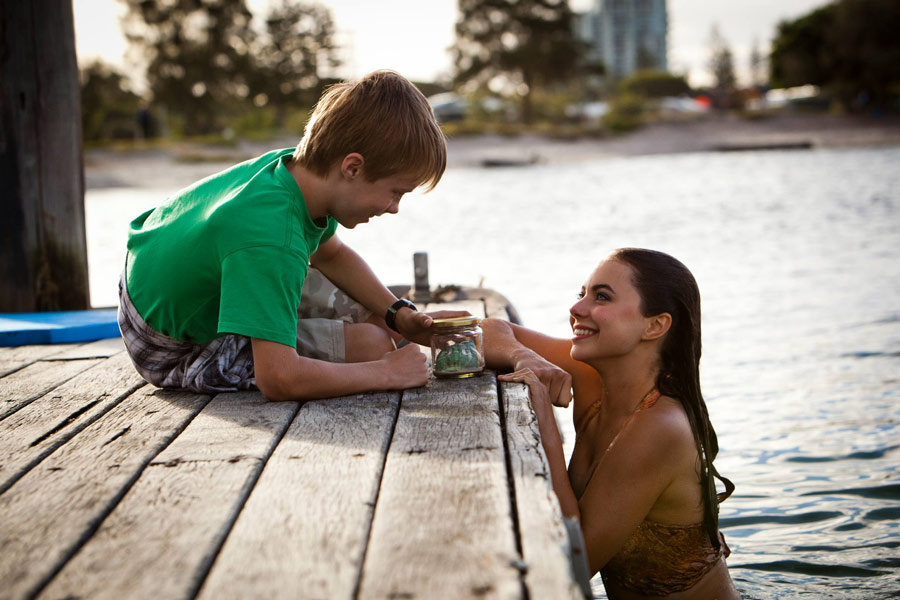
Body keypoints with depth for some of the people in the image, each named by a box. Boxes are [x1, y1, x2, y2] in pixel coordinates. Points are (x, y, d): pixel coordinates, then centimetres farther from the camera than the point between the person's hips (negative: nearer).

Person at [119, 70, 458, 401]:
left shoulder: (293, 164, -13)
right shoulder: (272, 237, -41)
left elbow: (331, 254, 11)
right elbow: (279, 380, -46)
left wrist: (399, 315, -1)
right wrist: (386, 374, -32)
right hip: (179, 351, -9)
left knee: (378, 321, 8)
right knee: (372, 344, -17)